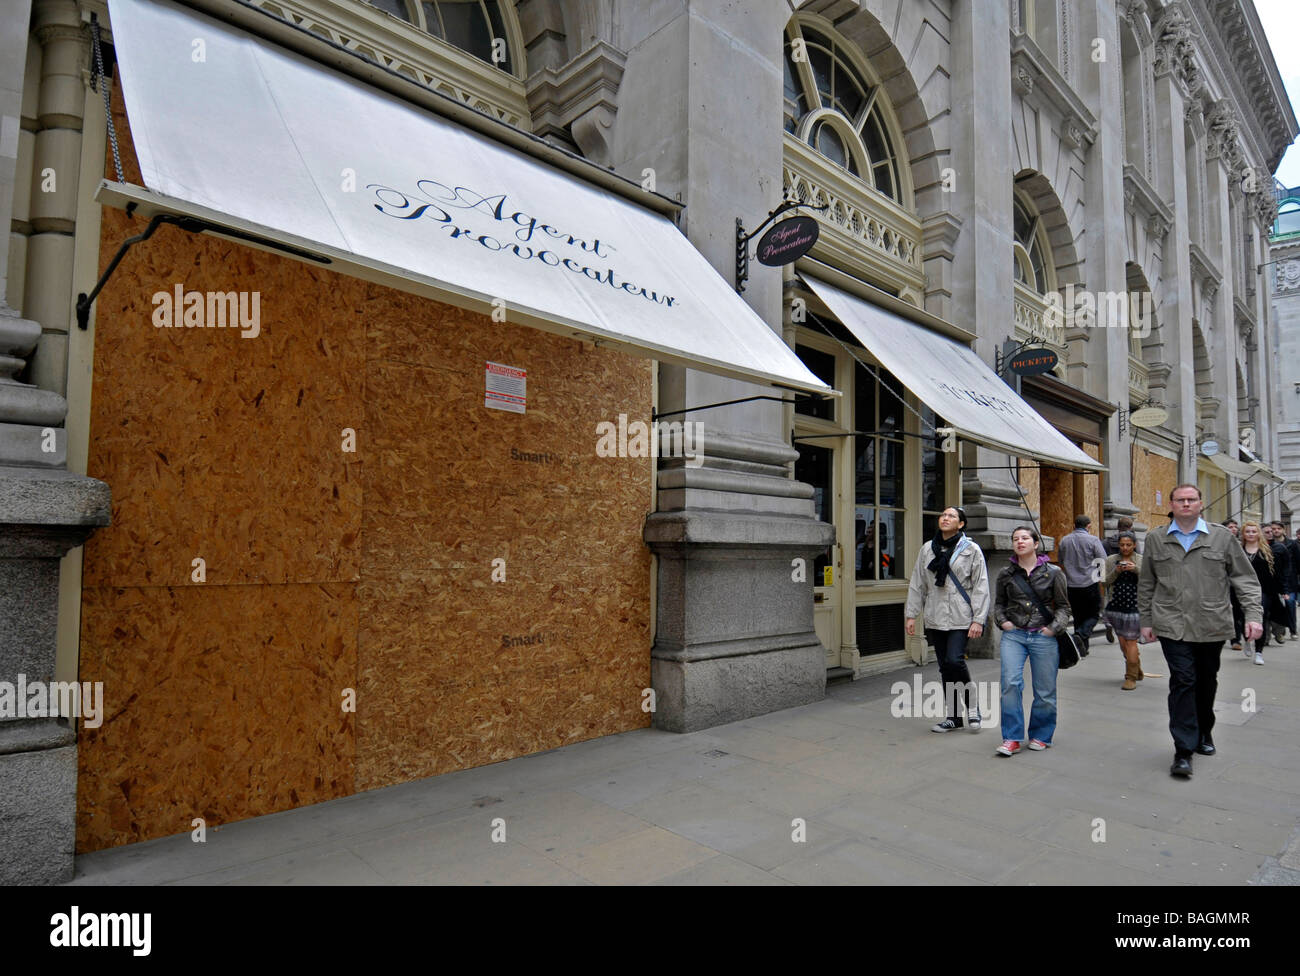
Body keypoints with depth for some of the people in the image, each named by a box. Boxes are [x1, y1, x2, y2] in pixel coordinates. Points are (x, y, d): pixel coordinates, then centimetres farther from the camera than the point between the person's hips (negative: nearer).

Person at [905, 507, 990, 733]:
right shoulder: (927, 549, 10)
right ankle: (954, 716, 19)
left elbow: (980, 586, -3)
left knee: (955, 661, -16)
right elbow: (917, 584, 12)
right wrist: (911, 614, 8)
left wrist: (978, 619, -10)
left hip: (961, 618, -4)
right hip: (935, 618, 4)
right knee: (945, 667, 8)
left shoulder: (971, 549, 0)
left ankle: (972, 706, 8)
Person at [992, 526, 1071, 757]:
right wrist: (1002, 621, 2)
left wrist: (1055, 627, -7)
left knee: (1045, 690, 6)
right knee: (1011, 683, -13)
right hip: (1013, 635, 1)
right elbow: (998, 603, 19)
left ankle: (1040, 735, 25)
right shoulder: (1006, 574, 7)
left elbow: (1063, 606, 7)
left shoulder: (1052, 573, 3)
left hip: (1043, 637, -1)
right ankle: (1012, 738, -4)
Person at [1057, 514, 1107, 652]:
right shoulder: (1093, 540, -8)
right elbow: (1103, 561, -8)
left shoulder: (1064, 541, 4)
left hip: (1071, 585, 4)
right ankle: (1083, 634, -17)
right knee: (1094, 614, 8)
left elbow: (1061, 563, 14)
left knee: (1078, 616, 12)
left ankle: (1082, 647, 14)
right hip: (1090, 584, -4)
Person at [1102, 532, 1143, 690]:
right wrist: (1116, 572, -13)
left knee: (1131, 641, -5)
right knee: (1122, 640, 9)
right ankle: (1137, 671, 30)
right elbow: (1105, 582, 4)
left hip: (1134, 605, -3)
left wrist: (1136, 569, -19)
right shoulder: (1111, 560, 9)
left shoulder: (1142, 561, 4)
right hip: (1116, 605, 3)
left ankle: (1131, 677, 2)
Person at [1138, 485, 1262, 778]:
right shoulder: (1156, 540, 6)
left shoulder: (1222, 537, 5)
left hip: (1212, 626, 1)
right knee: (1183, 681, -9)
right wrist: (1146, 621, 9)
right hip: (1172, 626, -1)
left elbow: (1245, 579, 4)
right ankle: (1184, 750, -5)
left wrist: (1253, 615, -6)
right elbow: (1146, 584, 11)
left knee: (1206, 682, 14)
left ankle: (1204, 732, 36)